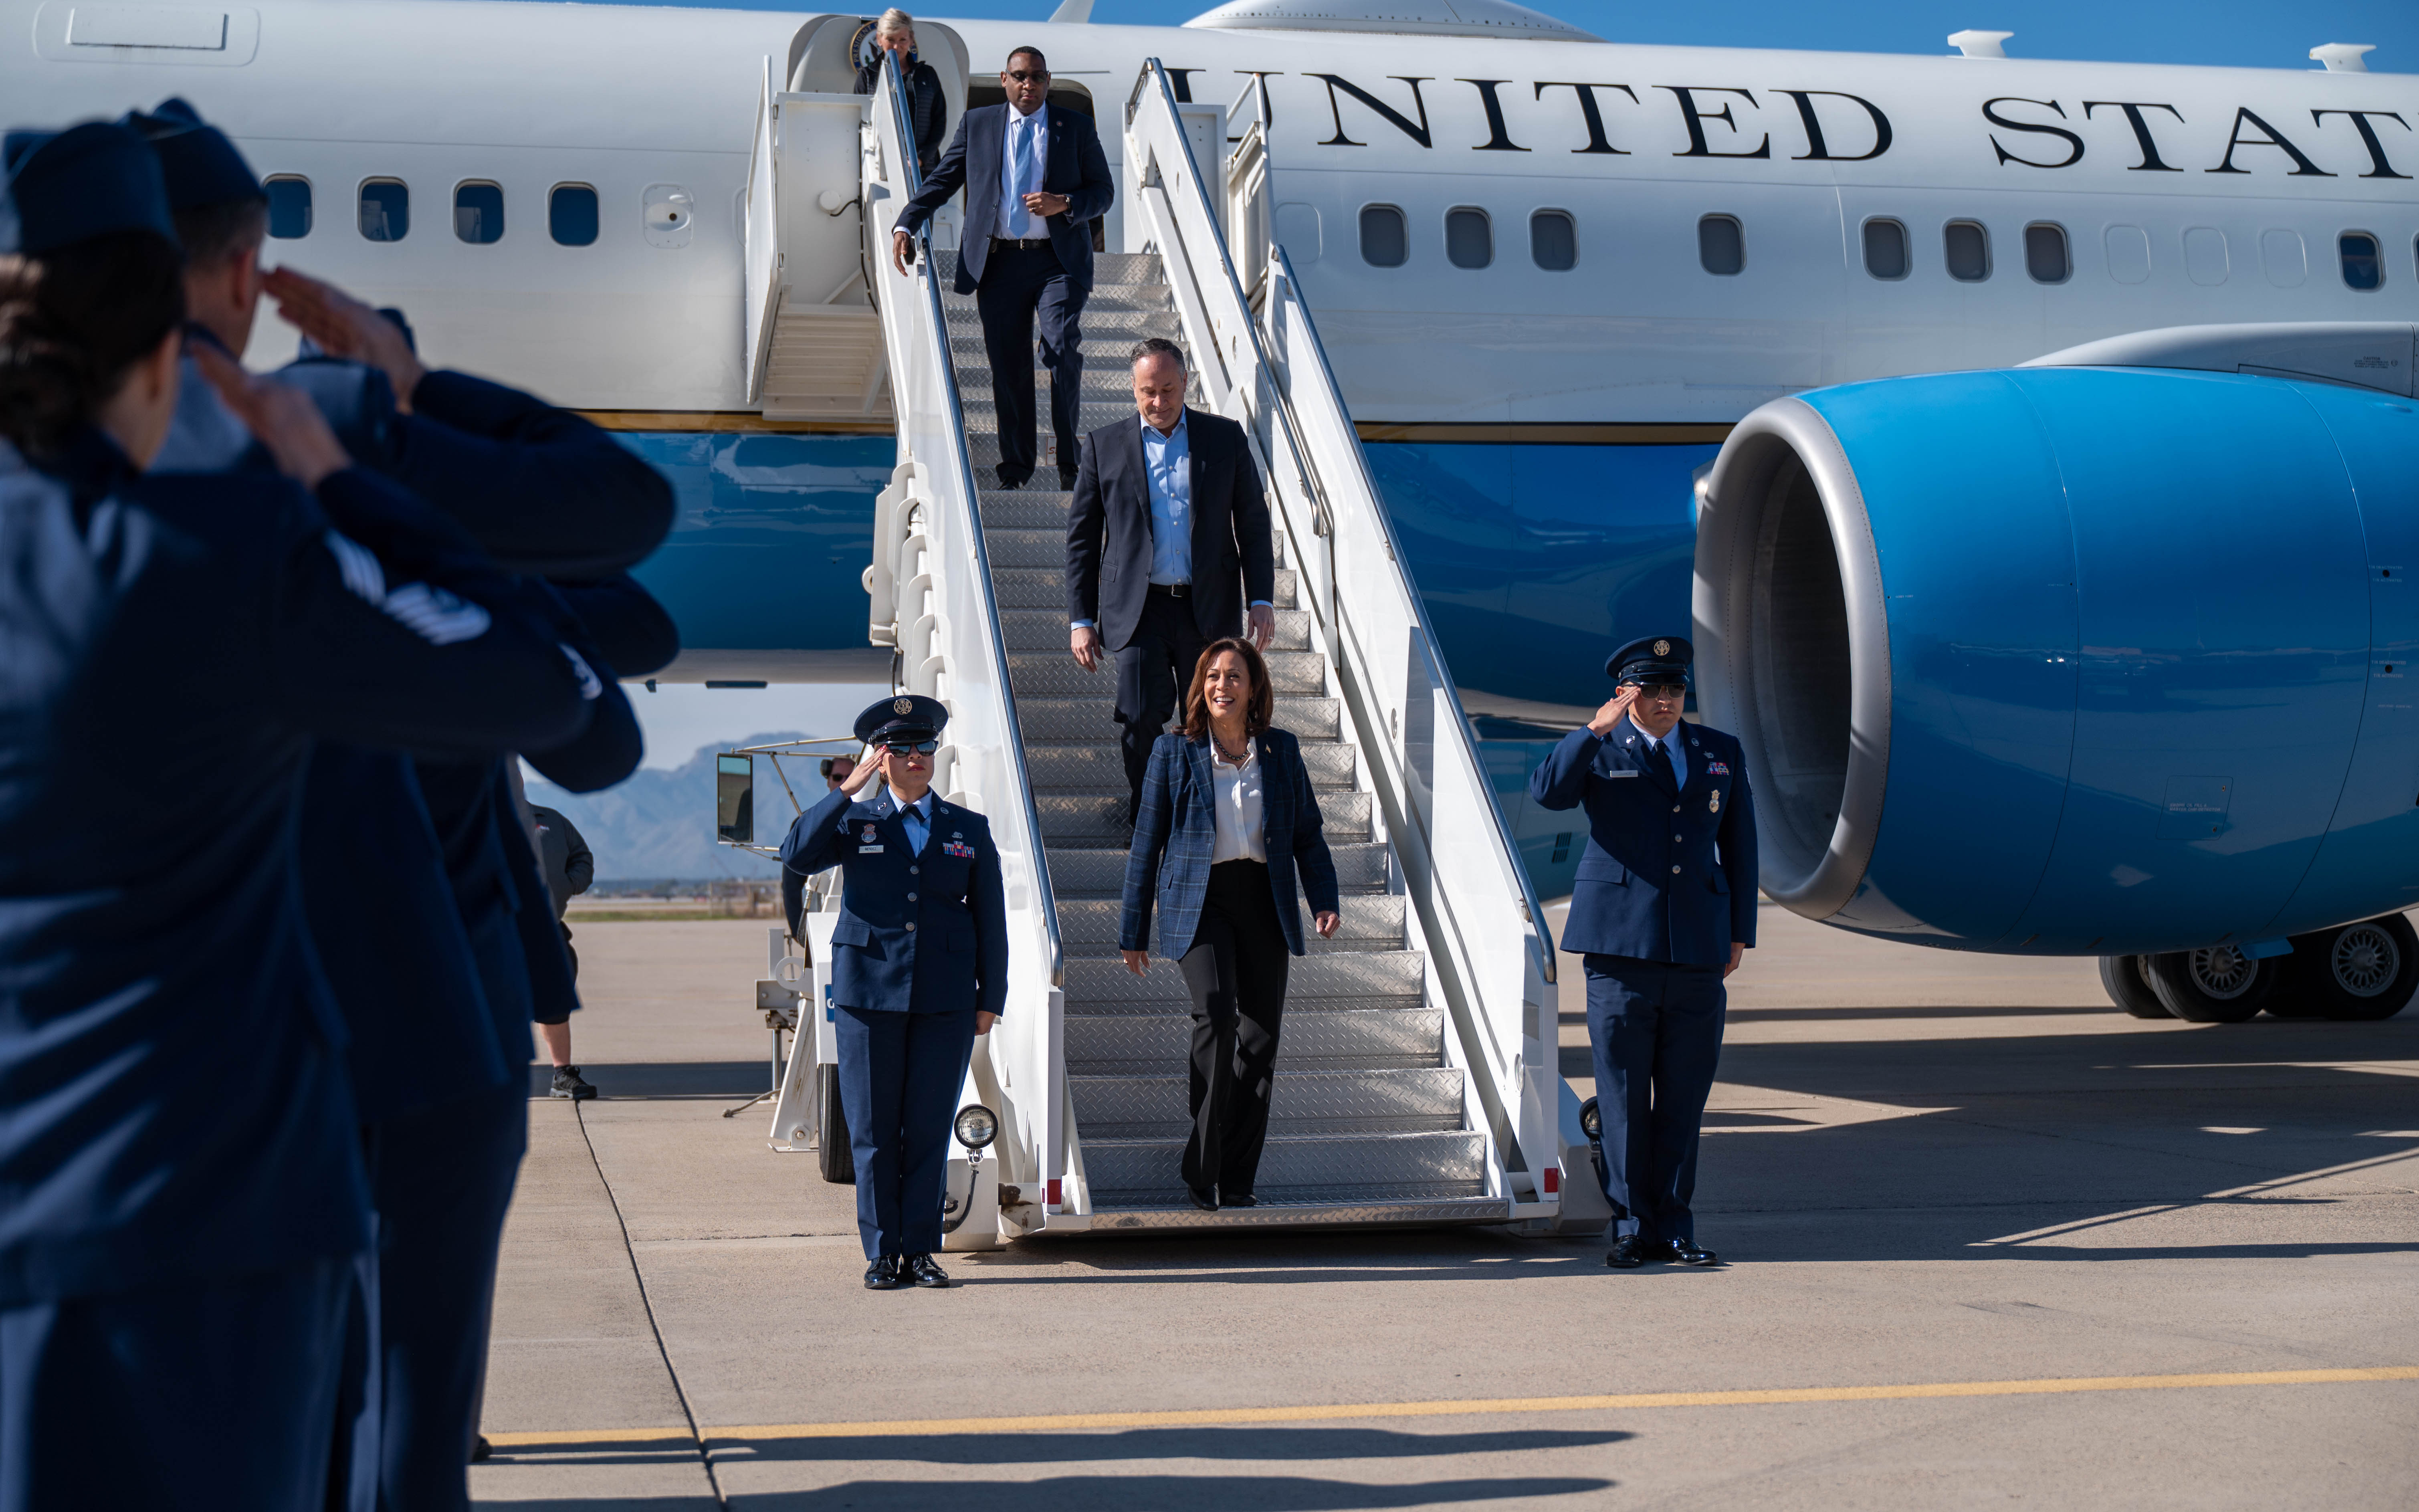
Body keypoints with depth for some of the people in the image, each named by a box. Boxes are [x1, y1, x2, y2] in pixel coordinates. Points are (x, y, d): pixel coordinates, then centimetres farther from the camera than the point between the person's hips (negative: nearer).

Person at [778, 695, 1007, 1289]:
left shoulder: (969, 830, 11)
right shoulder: (855, 822, 7)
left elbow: (990, 919, 10)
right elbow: (797, 858, -11)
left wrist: (991, 999, 4)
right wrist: (847, 790, -13)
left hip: (945, 998, 1)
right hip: (870, 991, -1)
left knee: (930, 1128, 1)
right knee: (873, 1129, 1)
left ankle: (920, 1251, 9)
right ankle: (882, 1252, 8)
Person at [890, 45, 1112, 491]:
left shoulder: (1076, 126, 8)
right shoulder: (978, 124, 11)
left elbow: (1104, 190, 9)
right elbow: (941, 180, 9)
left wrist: (1065, 204, -11)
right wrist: (906, 226, -5)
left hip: (1058, 260, -2)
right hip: (999, 262, 2)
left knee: (1062, 350, -16)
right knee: (1008, 365, 4)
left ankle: (1070, 461, -3)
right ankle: (1016, 462, 17)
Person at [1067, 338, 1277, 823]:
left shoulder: (1225, 438, 6)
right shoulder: (1104, 445, 5)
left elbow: (1254, 524, 9)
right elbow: (1081, 538, 7)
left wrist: (1262, 601, 0)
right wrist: (1080, 620, 1)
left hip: (1209, 611, 1)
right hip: (1140, 610, -1)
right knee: (1140, 719, -9)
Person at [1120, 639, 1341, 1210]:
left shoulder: (1281, 750, 9)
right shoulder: (1174, 752, 2)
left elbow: (1308, 833, 14)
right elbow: (1147, 843, 5)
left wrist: (1324, 899, -2)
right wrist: (1134, 932, 5)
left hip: (1264, 903, 3)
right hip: (1199, 901, -3)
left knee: (1261, 1036, 2)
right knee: (1217, 1012, -24)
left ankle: (1238, 1179, 13)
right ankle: (1202, 1169, -16)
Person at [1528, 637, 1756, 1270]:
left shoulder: (1722, 754, 14)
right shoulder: (1598, 752, 4)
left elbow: (1740, 848, 17)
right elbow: (1546, 791, -16)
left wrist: (1740, 933, 12)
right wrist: (1596, 732, -22)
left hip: (1698, 954, 3)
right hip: (1620, 945, -3)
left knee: (1683, 1098, 5)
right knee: (1623, 1097, 1)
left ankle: (1673, 1226, 13)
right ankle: (1631, 1225, 9)